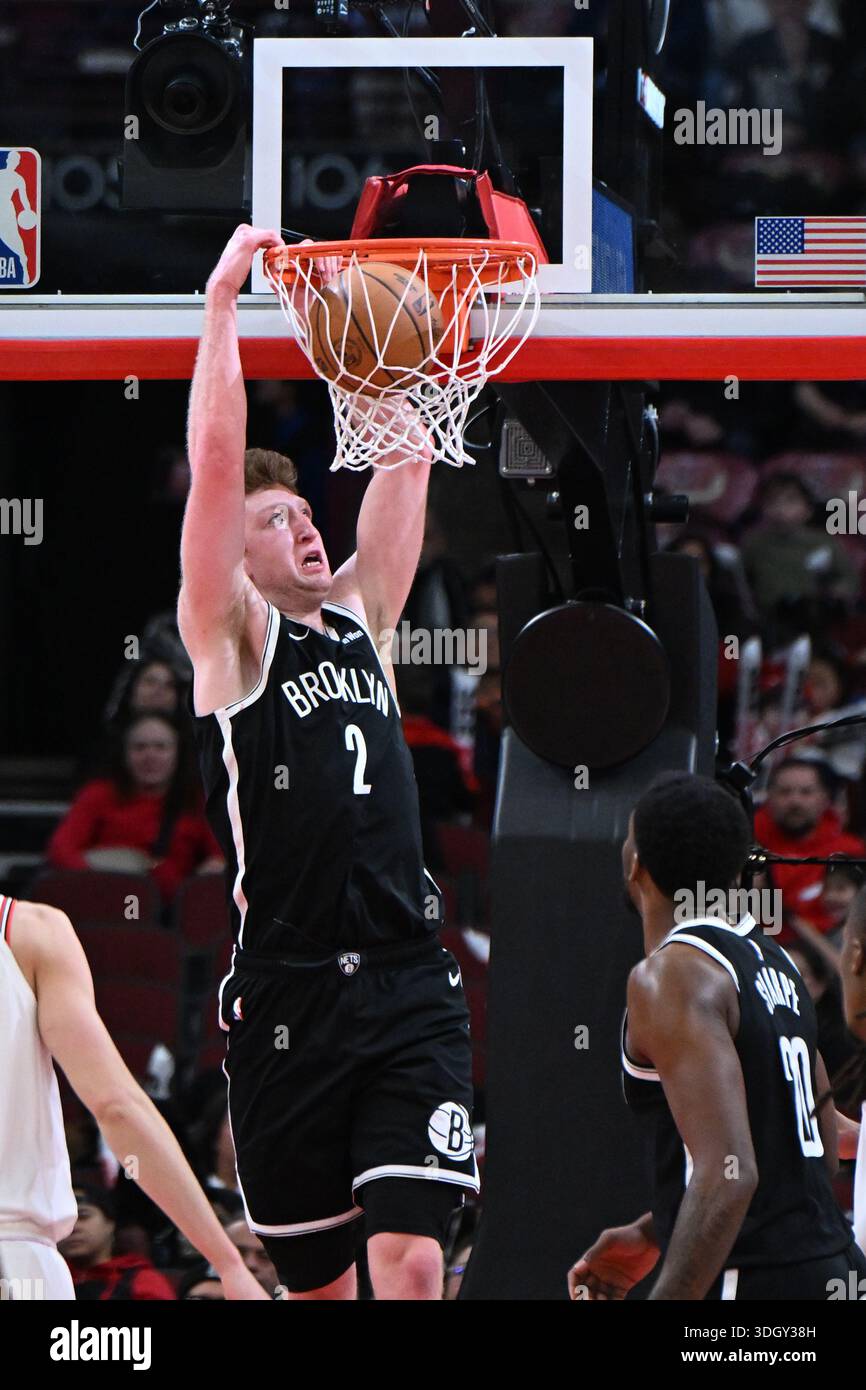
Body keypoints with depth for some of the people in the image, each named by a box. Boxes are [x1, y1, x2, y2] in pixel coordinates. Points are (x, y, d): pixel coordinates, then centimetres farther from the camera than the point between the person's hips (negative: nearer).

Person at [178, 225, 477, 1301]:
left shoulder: (361, 615, 16)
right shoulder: (229, 636, 3)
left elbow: (407, 457, 18)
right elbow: (215, 462, -7)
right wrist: (222, 300, -5)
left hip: (408, 987, 3)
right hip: (285, 999, -3)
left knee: (410, 1262, -12)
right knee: (317, 1275, 6)